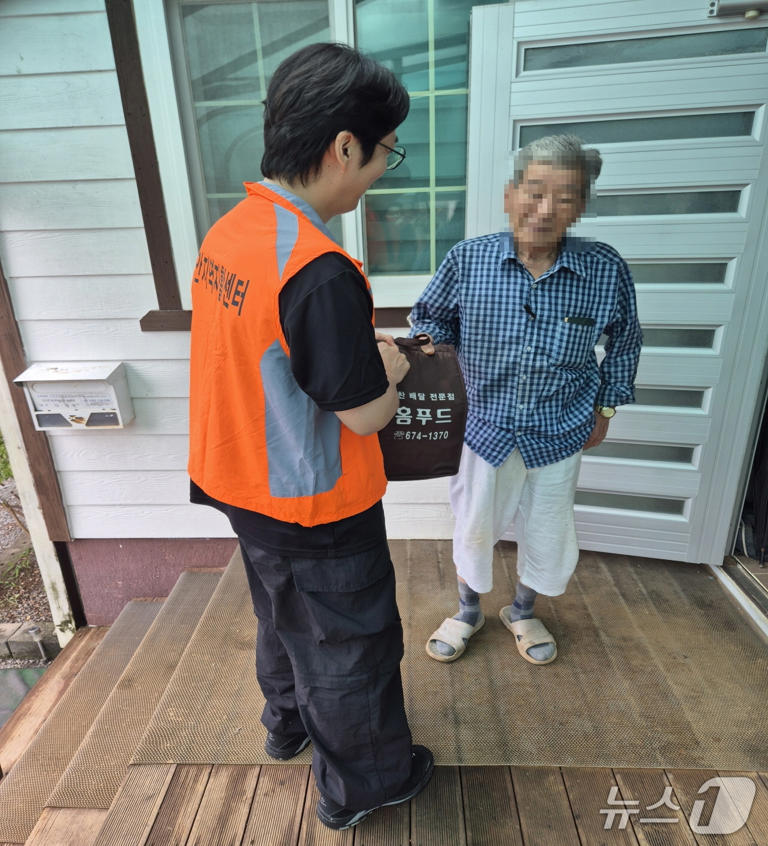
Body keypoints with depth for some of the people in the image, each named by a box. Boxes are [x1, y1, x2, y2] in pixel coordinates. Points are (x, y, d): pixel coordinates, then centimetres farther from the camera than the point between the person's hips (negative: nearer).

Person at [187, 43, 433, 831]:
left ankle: (287, 723, 58)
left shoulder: (228, 231, -2)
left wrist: (358, 348, 6)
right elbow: (366, 414, -23)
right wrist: (389, 370, -2)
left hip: (244, 488, 9)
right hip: (314, 510, -8)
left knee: (282, 615, 31)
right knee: (348, 646, 17)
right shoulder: (320, 270, -30)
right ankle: (357, 785, 44)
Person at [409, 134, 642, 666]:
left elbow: (624, 340, 6)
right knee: (474, 528, 17)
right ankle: (469, 612, 47)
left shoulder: (606, 270, -11)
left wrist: (607, 406, 7)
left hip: (559, 433, 1)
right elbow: (431, 318, 3)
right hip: (485, 424, -1)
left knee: (548, 535, 18)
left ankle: (523, 613, 50)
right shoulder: (467, 260, -14)